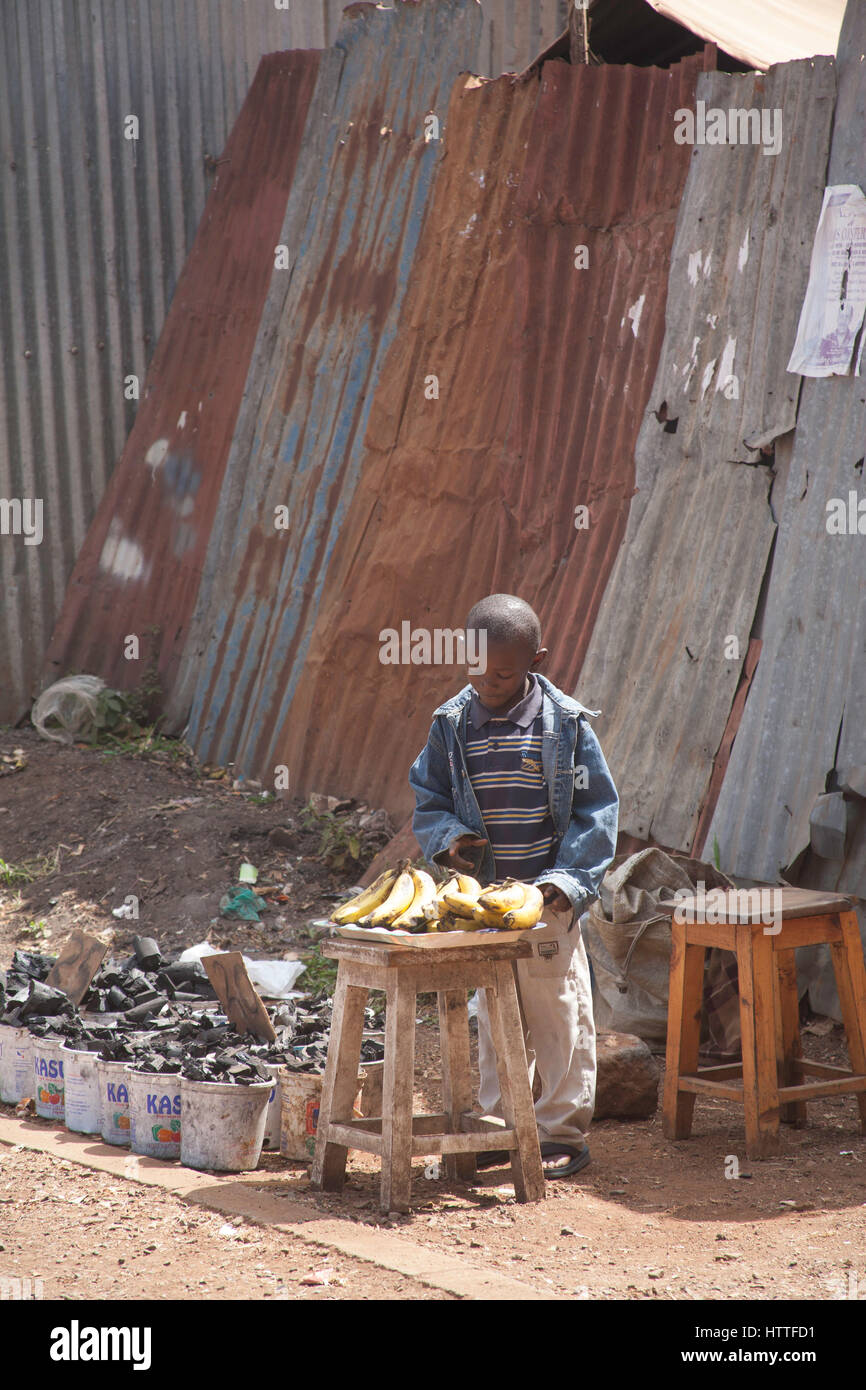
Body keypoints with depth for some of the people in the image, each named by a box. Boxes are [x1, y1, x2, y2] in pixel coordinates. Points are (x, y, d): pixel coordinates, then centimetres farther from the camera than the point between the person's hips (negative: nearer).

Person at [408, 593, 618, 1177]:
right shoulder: (452, 725, 2)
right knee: (494, 1017, 12)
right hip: (483, 897, 3)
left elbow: (596, 811, -5)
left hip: (548, 901, -3)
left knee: (559, 1015, 2)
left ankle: (565, 1132, 12)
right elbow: (428, 800, 11)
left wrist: (566, 879, -15)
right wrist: (449, 839, -10)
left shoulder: (565, 724, -7)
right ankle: (499, 1128, 22)